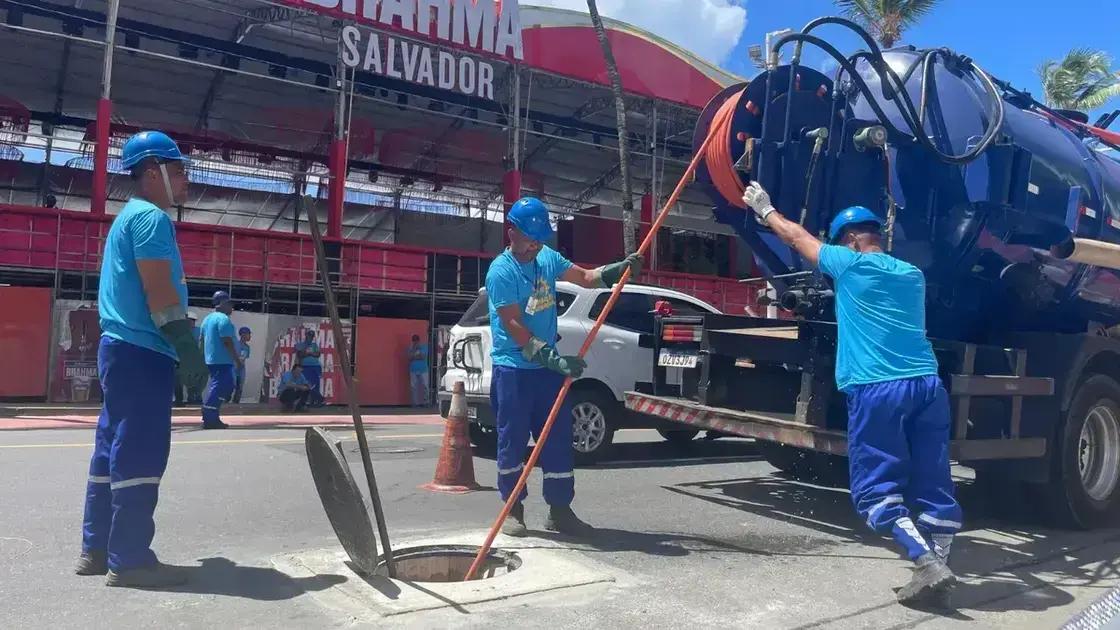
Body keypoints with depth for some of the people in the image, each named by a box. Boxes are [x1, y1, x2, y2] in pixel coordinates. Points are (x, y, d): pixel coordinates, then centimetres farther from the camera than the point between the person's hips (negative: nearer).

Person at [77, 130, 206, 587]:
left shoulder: (129, 216, 23)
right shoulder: (151, 216, -10)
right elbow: (159, 291, -19)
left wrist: (180, 344, 23)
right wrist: (188, 347, -19)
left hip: (121, 348, 11)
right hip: (143, 351, -11)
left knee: (113, 449, 12)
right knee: (140, 454, -9)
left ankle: (97, 549, 19)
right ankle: (129, 559, -5)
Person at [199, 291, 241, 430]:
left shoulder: (207, 319, 17)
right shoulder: (223, 319, -13)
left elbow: (202, 340, 20)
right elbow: (227, 341, -19)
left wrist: (203, 357, 26)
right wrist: (237, 359, -18)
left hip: (210, 360, 10)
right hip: (223, 360, -10)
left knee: (215, 387, 15)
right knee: (219, 388, -9)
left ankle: (212, 418, 14)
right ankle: (210, 420, -11)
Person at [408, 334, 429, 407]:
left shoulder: (424, 346, -1)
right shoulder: (410, 348, 5)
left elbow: (424, 357, -11)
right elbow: (409, 358, -6)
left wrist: (414, 357, -9)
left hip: (423, 370, -1)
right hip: (413, 370, 2)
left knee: (425, 386, -4)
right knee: (414, 387, 1)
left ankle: (425, 402, 2)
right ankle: (415, 403, 7)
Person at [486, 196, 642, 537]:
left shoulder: (547, 257, 8)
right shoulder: (501, 272, -13)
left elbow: (584, 277, 15)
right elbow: (513, 326, -19)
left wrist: (620, 268, -4)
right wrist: (553, 359, -24)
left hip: (548, 367, 7)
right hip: (513, 369, -6)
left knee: (558, 439, 6)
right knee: (513, 441, 1)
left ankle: (559, 510, 15)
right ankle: (513, 510, 15)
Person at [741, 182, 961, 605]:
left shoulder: (850, 264, 5)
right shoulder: (913, 275, 22)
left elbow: (797, 236, 19)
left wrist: (764, 209, 36)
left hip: (878, 389, -6)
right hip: (927, 385, 6)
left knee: (877, 491, -1)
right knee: (932, 488, 9)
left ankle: (929, 564, -12)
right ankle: (938, 564, 9)